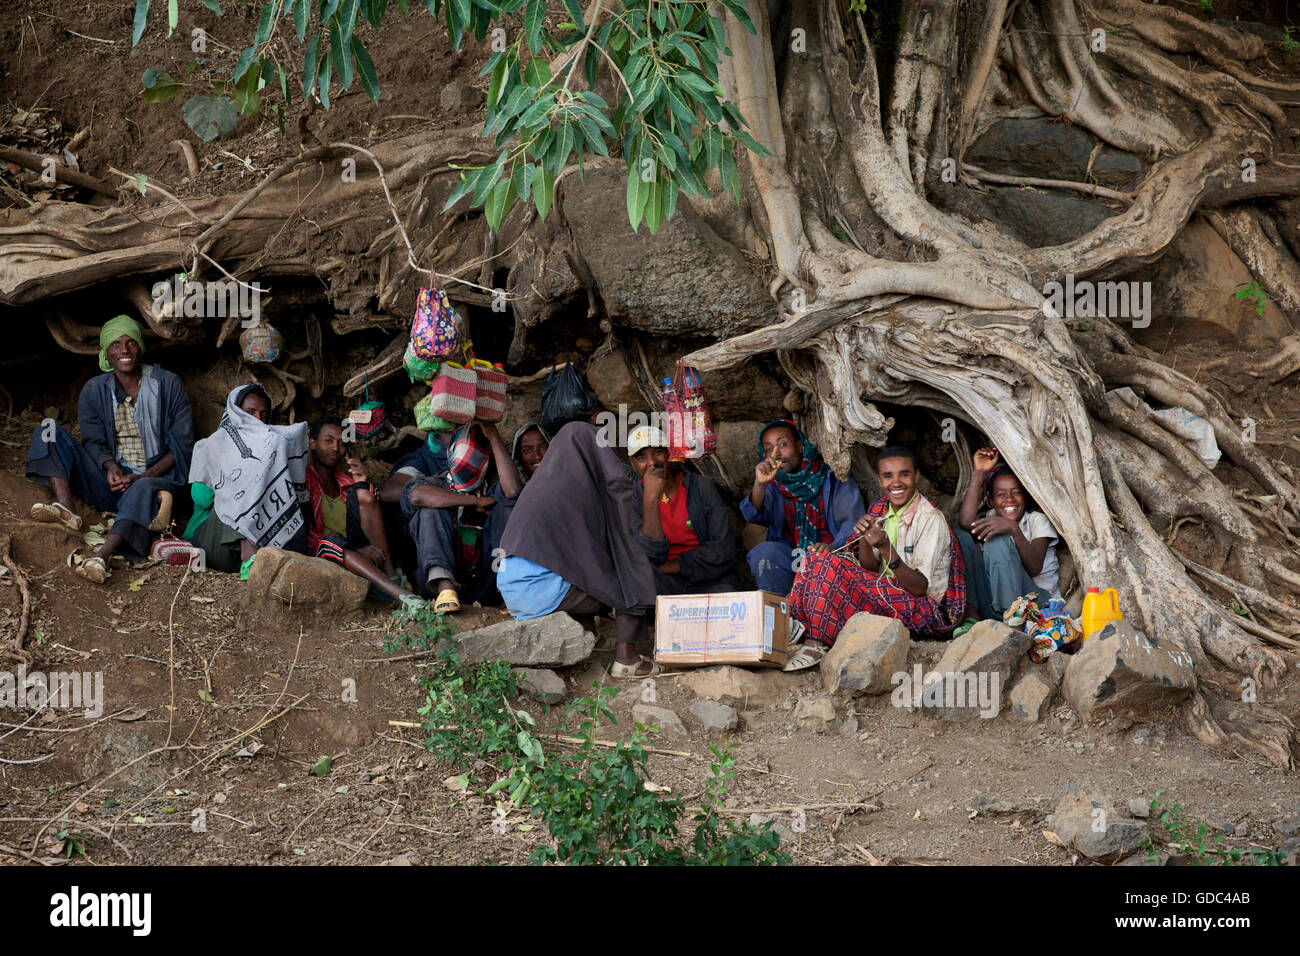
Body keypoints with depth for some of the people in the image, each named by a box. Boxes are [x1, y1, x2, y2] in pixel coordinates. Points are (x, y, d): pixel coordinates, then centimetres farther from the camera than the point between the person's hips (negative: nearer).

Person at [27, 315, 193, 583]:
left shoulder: (169, 385, 1)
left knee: (143, 490, -42)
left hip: (155, 478, -4)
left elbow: (182, 446, -2)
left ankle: (101, 557, -65)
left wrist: (144, 476, -17)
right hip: (111, 481, 4)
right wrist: (110, 466, -19)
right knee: (48, 431, -10)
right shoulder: (94, 390, 8)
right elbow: (93, 442, 5)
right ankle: (66, 509, -34)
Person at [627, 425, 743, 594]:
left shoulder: (701, 486, 5)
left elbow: (724, 549, -2)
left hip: (706, 578, 0)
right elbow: (653, 557, -12)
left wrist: (675, 566, -11)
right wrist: (650, 498, -19)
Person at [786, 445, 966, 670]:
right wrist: (864, 540, -17)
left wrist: (885, 547, -32)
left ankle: (818, 644, -21)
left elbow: (921, 587, -21)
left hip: (927, 608, -7)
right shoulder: (879, 509, 6)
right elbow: (869, 568, 4)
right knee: (819, 561, -5)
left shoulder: (930, 519, -16)